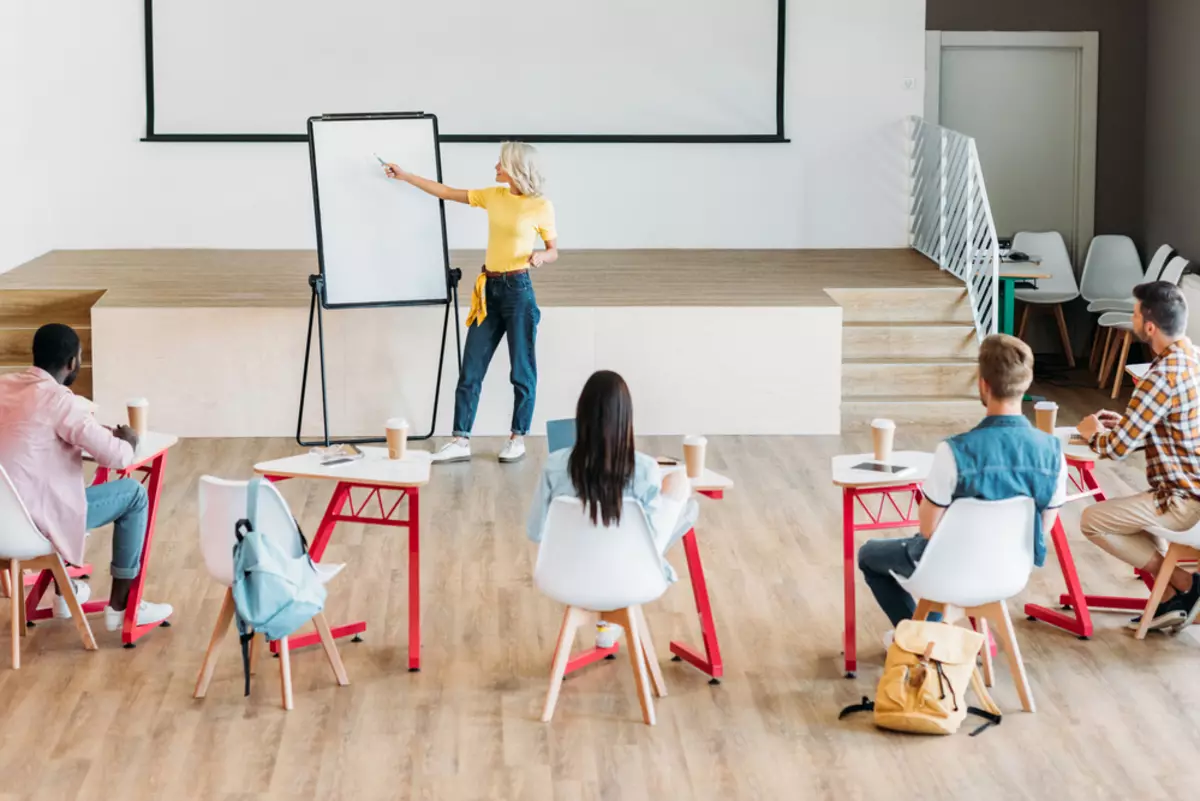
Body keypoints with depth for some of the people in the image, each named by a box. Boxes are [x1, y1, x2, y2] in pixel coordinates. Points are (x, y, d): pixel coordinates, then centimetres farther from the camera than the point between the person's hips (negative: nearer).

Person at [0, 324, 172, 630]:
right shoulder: (60, 399, -16)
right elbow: (117, 457, -16)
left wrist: (99, 433, 20)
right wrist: (127, 440, 7)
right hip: (32, 522, -8)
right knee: (134, 494, 7)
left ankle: (65, 591, 38)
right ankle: (119, 607, 14)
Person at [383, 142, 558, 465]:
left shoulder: (541, 206, -6)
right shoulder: (493, 196, 7)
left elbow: (553, 252, 1)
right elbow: (446, 192, 15)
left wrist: (540, 256, -21)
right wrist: (405, 177, 17)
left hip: (518, 290, -5)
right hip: (489, 289, 5)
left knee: (521, 369, 1)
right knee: (471, 369, 2)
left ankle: (518, 438, 13)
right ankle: (461, 441, 3)